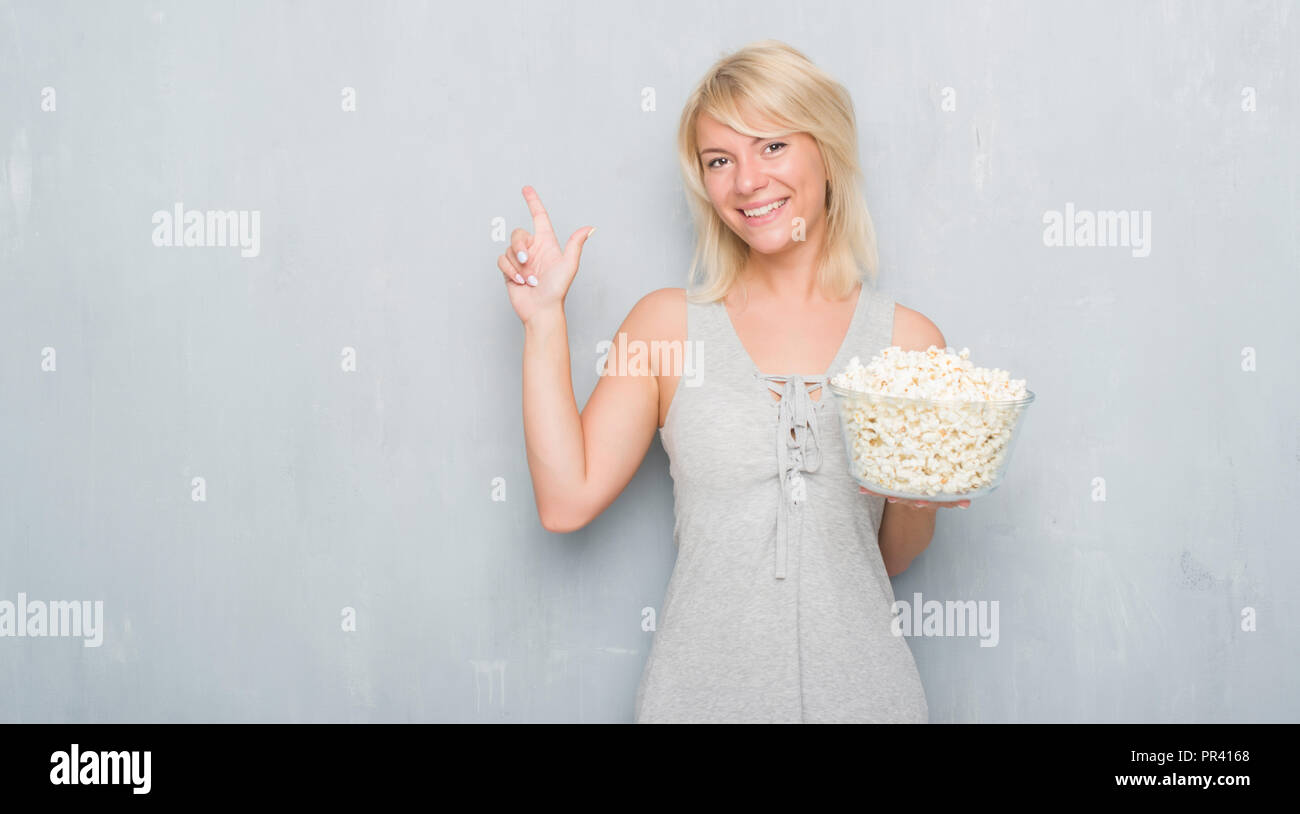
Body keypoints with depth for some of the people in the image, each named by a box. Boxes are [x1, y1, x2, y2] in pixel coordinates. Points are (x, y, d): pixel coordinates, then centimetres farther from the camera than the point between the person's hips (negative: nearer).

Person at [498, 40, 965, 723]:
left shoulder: (906, 339, -1)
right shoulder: (668, 324, -1)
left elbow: (894, 557, 6)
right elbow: (568, 499, -9)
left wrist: (916, 492, -15)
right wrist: (543, 317, -8)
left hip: (858, 687, 1)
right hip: (703, 688, 0)